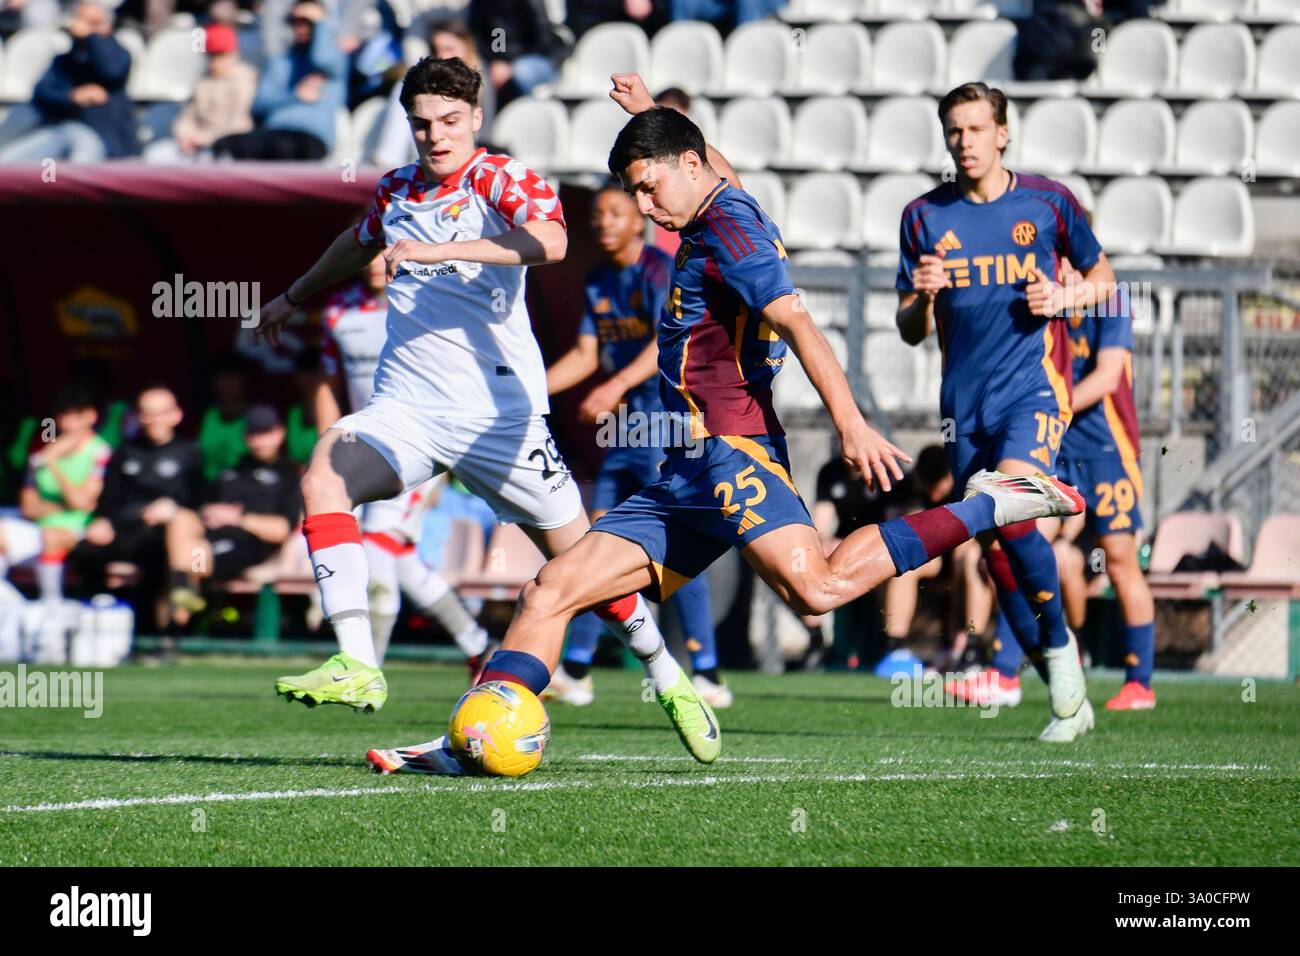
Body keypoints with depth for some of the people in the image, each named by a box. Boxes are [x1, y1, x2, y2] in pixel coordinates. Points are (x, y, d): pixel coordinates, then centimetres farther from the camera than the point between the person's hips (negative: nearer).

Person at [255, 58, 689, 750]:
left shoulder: (503, 181, -7)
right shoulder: (395, 192, 12)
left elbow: (550, 242, -30)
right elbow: (358, 243, 37)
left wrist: (436, 250, -37)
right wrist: (294, 297, 49)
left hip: (500, 413, -4)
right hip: (405, 406, 4)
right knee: (324, 475, -25)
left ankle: (668, 679, 25)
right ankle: (357, 667, -31)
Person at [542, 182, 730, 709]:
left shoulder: (659, 271, -12)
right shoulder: (597, 283, 13)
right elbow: (586, 354, 15)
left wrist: (617, 386, -39)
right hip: (624, 428, 8)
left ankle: (707, 675, -12)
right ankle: (575, 671, 14)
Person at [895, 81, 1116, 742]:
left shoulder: (1047, 202, 2)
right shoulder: (924, 217, 7)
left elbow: (1101, 276, 16)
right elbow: (910, 333, 10)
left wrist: (1063, 298, -5)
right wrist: (923, 297, -12)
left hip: (1034, 384, -3)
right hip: (964, 402, 3)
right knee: (995, 549, 1)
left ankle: (1057, 640, -5)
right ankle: (1068, 697, 12)